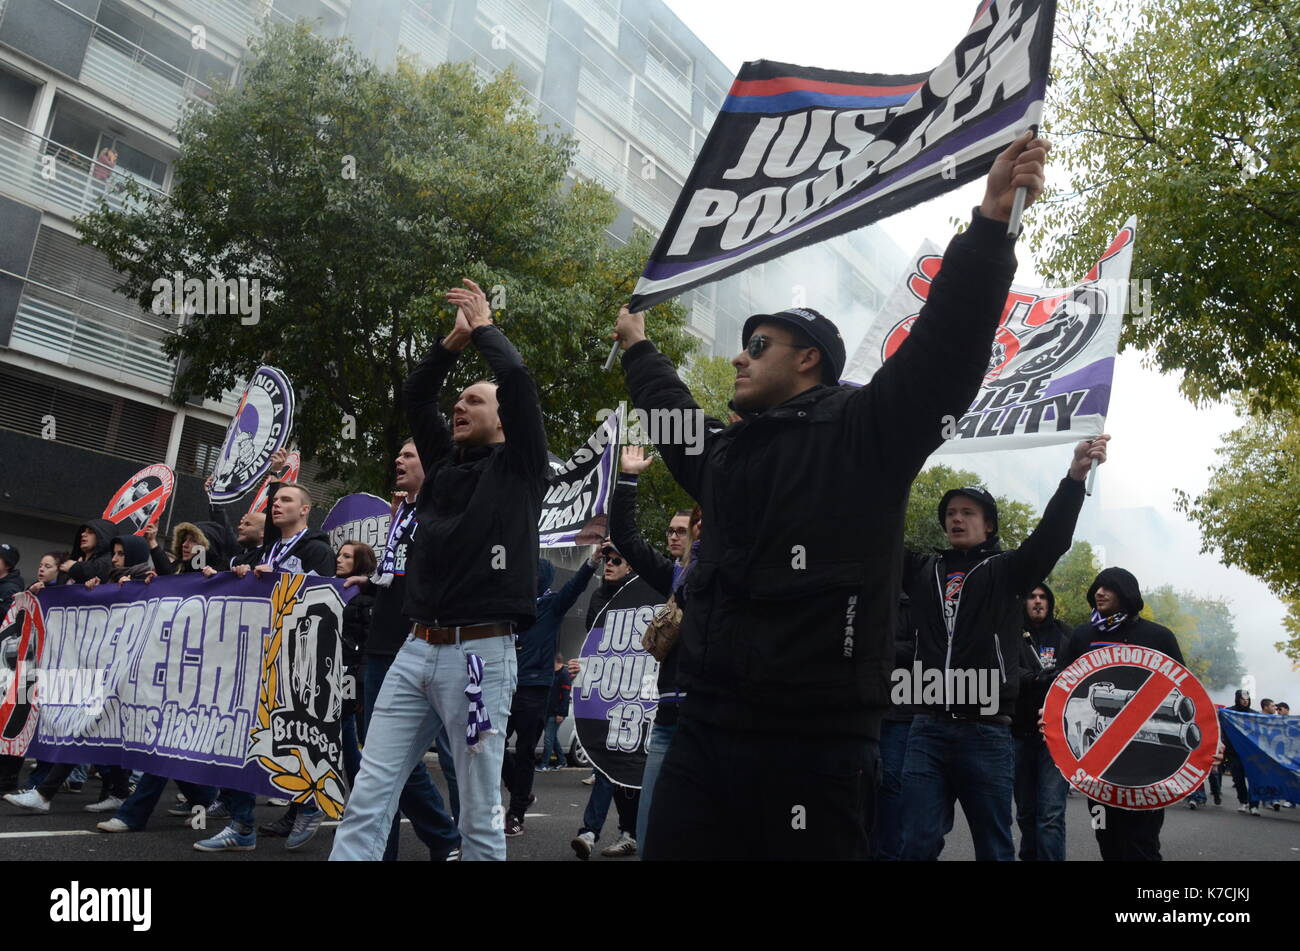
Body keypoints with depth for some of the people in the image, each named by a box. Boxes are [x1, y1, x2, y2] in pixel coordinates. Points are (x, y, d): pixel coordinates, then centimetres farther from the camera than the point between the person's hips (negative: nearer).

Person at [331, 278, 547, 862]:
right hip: (415, 650, 6)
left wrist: (484, 327, 8)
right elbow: (413, 396, 21)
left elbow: (518, 380, -8)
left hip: (480, 654, -6)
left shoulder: (518, 467, 3)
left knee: (480, 815, 2)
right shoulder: (446, 461, 18)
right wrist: (456, 338, 17)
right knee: (367, 800, 3)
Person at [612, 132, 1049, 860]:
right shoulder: (724, 452, 18)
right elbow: (671, 412, 38)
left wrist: (990, 224, -23)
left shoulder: (864, 431, -2)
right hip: (705, 730, 7)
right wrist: (639, 349, 52)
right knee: (673, 850, 10)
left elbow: (944, 345, -15)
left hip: (814, 743, -6)